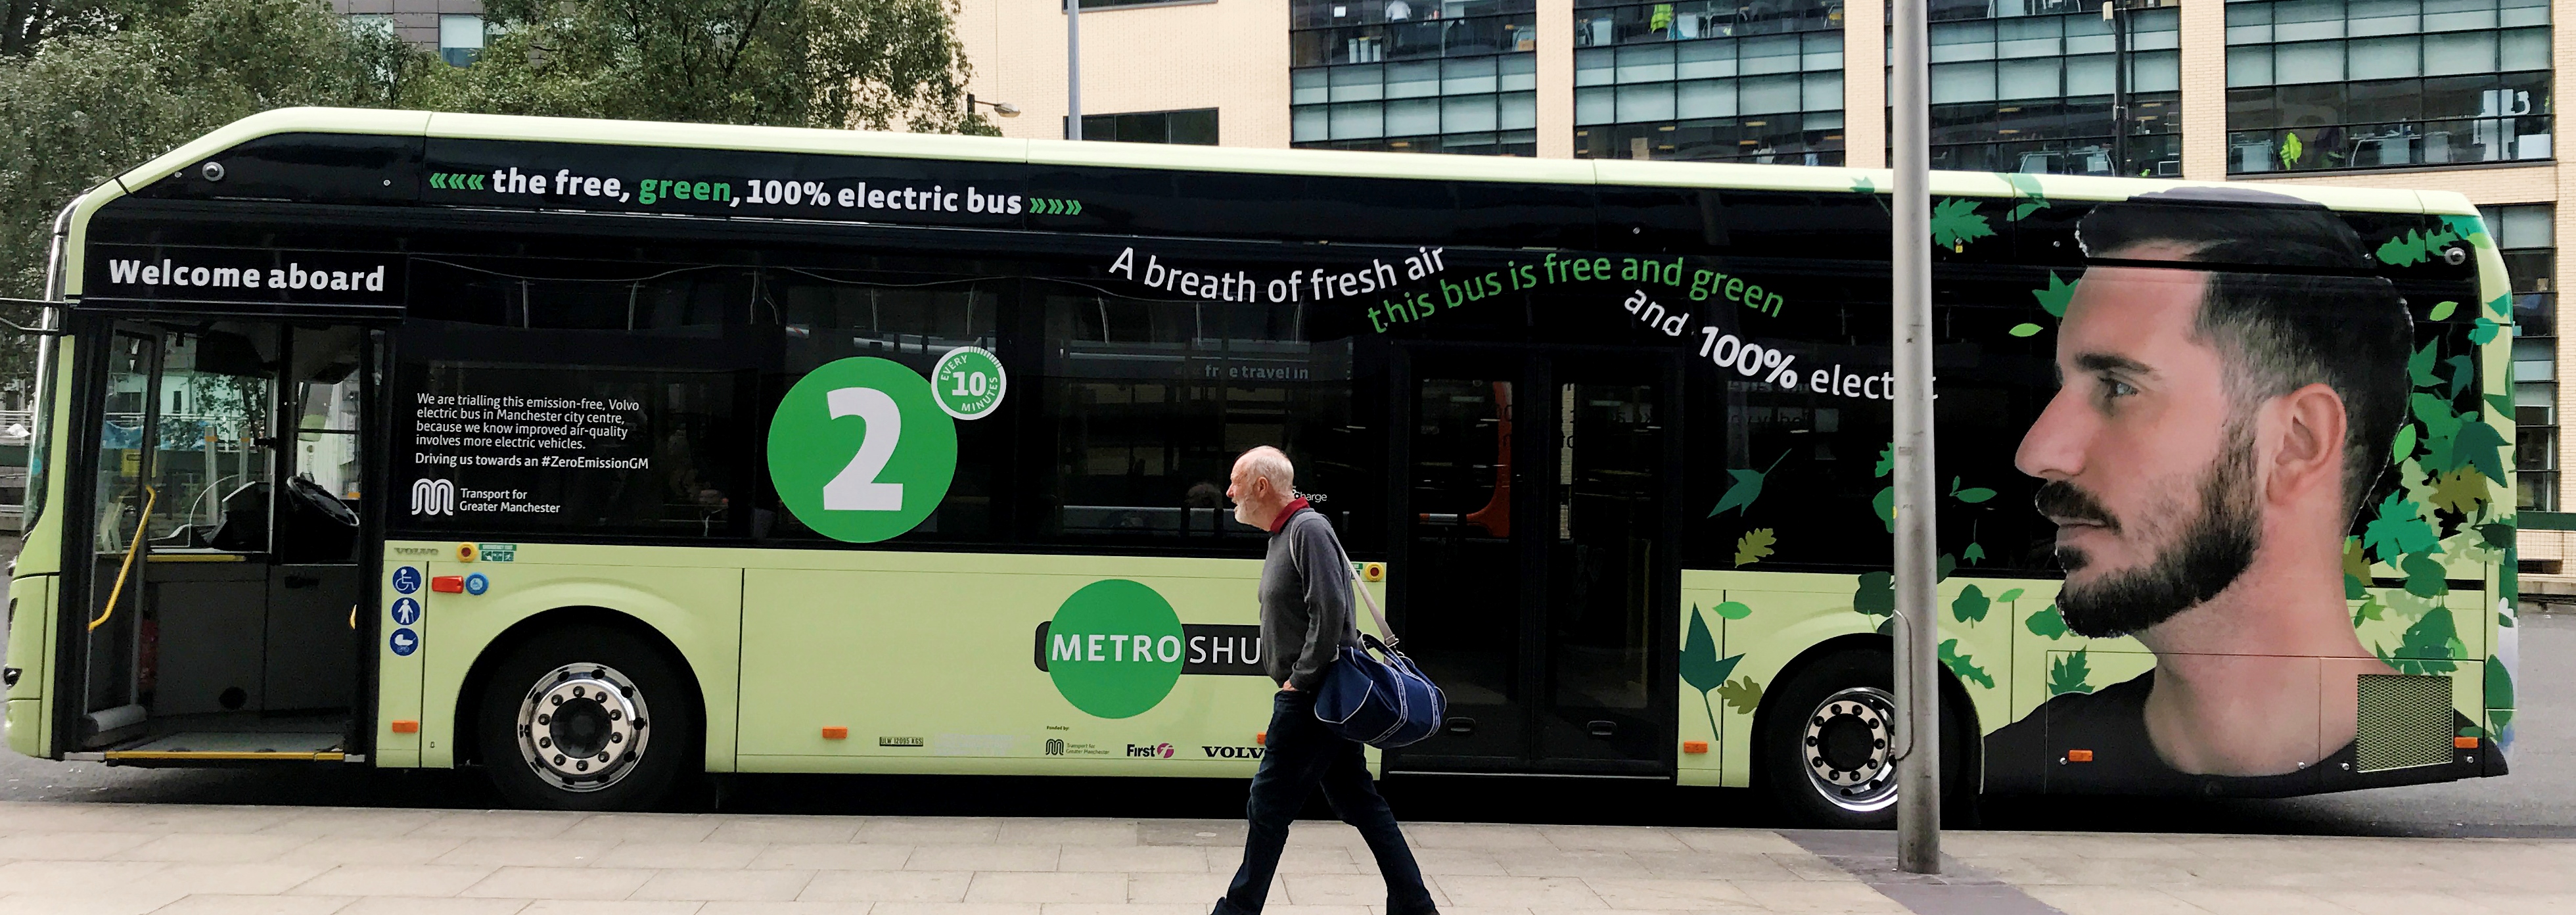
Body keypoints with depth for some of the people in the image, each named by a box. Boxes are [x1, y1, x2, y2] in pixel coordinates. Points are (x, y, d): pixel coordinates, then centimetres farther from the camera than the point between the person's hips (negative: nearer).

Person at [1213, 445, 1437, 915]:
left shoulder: (1308, 529, -15)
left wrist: (1299, 681, -19)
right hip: (1318, 696, 10)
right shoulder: (1286, 534, 16)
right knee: (1359, 802, 11)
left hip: (1312, 699, -10)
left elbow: (1330, 610, -24)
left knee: (1268, 806, -2)